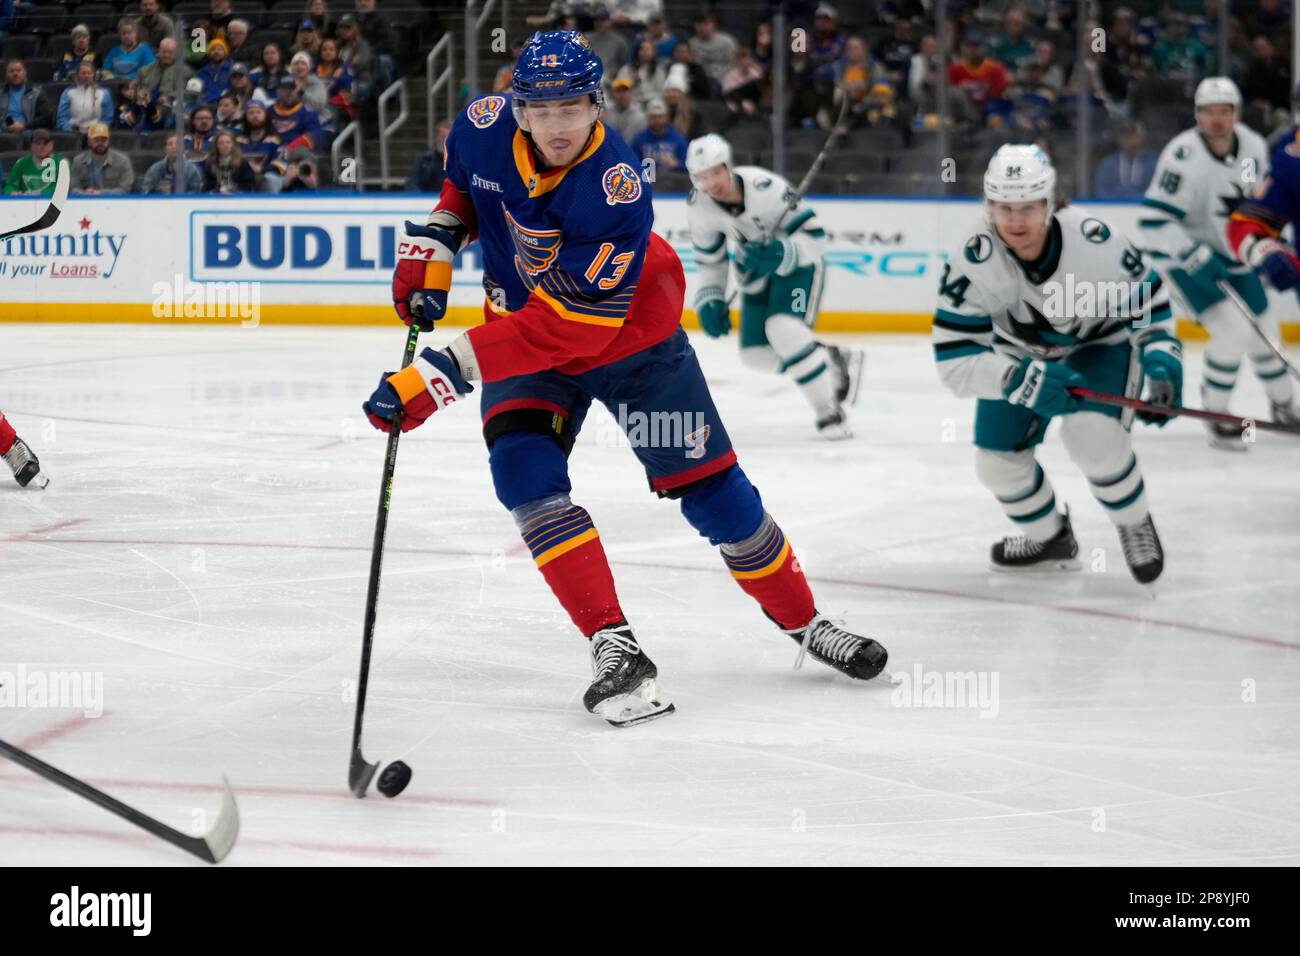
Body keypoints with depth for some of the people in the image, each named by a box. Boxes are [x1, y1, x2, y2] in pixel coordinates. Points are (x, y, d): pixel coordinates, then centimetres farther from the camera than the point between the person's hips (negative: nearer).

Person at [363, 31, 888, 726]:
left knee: (711, 490, 1)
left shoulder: (615, 193, -36)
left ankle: (804, 622, 24)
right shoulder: (484, 128, -20)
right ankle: (613, 647, -19)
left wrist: (446, 370, -44)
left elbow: (561, 327, -40)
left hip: (634, 338, -4)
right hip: (522, 336, 4)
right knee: (525, 476, -21)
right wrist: (433, 245, -8)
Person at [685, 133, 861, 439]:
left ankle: (829, 413, -16)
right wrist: (709, 299, -8)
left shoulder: (766, 187, -33)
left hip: (798, 261, -6)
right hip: (755, 268, 6)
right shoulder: (698, 206, -16)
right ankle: (833, 361, 24)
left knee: (784, 329, -29)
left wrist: (781, 254, -43)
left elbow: (814, 236, -27)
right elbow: (709, 257, 1)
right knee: (756, 354, 1)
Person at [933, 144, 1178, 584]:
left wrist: (1161, 358, -23)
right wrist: (1021, 380, -45)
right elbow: (955, 362, -32)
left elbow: (1148, 297, -11)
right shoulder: (971, 263, -31)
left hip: (1101, 342, -3)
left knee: (1091, 432, -28)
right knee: (997, 457, -4)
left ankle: (1135, 524, -1)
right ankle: (1048, 538, 27)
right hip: (1021, 355, 3)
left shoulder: (1094, 241, -32)